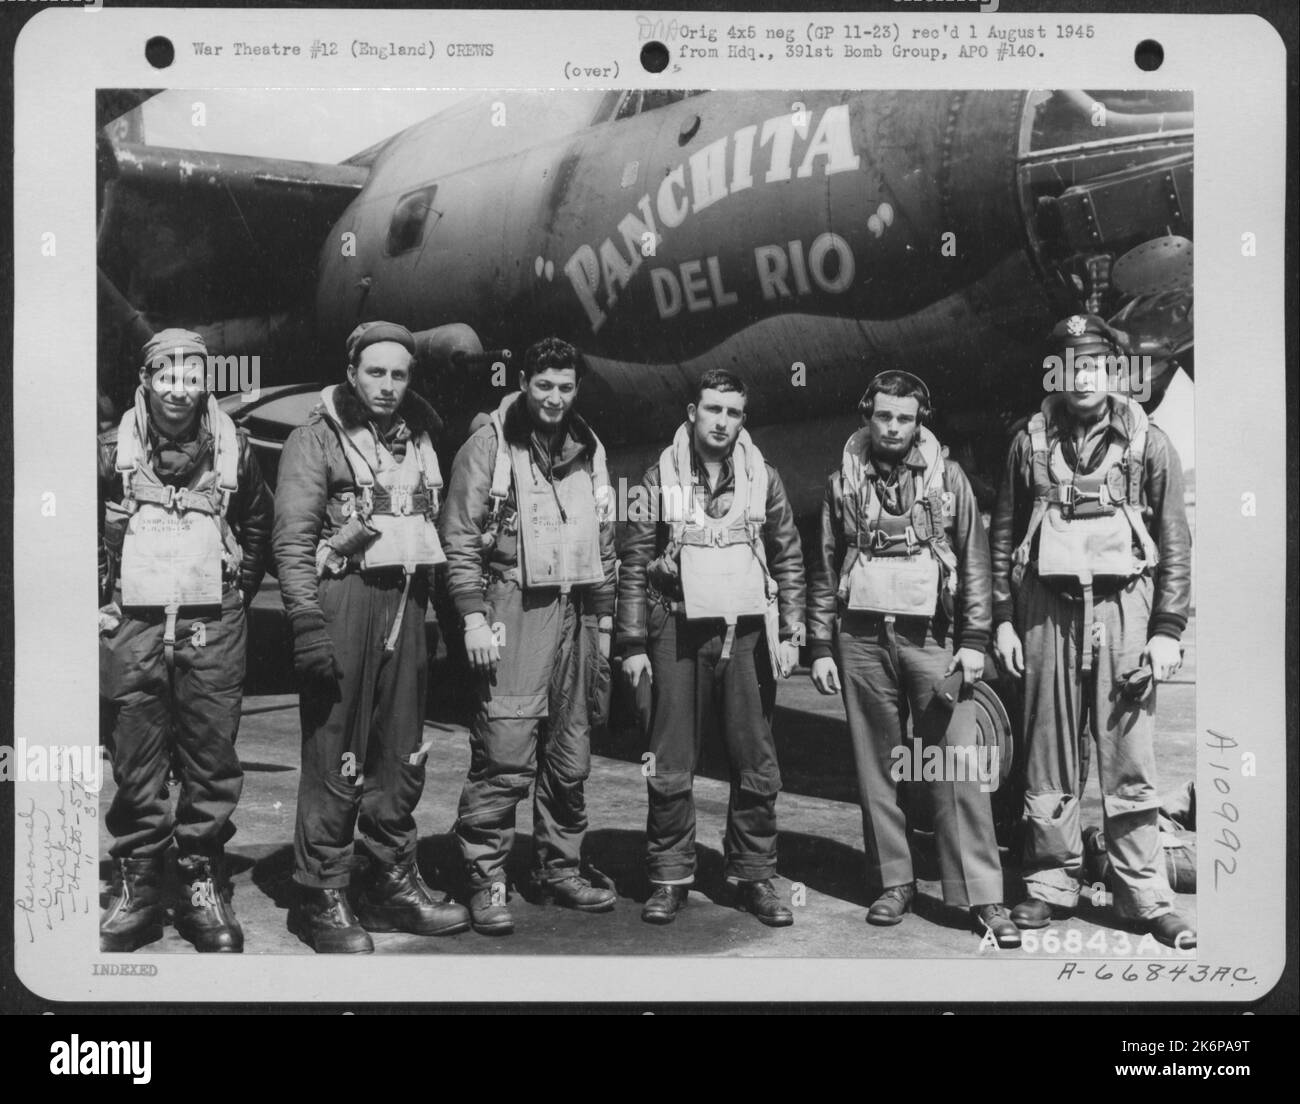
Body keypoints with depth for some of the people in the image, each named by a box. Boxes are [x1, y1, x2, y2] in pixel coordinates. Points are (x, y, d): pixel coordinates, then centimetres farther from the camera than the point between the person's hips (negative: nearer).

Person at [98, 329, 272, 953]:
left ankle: (203, 885, 13)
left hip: (212, 629, 1)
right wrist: (101, 602, 5)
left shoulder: (232, 449, 6)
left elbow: (257, 526, 18)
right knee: (136, 767, 2)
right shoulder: (112, 451, 3)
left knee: (211, 762, 2)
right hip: (133, 627, 0)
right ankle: (137, 887, 13)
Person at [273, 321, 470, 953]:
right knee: (335, 754, -4)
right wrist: (307, 621, -18)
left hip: (406, 601, 6)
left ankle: (393, 886, 23)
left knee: (403, 753, 11)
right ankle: (323, 899, 6)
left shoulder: (417, 439, 16)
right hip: (341, 598, -6)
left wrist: (429, 605, 13)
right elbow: (292, 538, -9)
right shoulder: (317, 438, -2)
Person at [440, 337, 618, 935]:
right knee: (505, 757, -10)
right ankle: (485, 883, -1)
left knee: (570, 758, 10)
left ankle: (559, 869, 23)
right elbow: (460, 538, -6)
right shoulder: (488, 445, -1)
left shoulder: (588, 450, 16)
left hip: (575, 613, 6)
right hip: (514, 612, -6)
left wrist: (604, 618, 17)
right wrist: (474, 615, -14)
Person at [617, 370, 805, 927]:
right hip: (678, 633, -1)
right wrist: (633, 645, -1)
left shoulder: (762, 477, 7)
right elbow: (634, 565, 3)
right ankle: (669, 878, 16)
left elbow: (788, 559, 11)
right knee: (670, 770, 3)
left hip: (747, 633, 1)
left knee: (757, 767, 6)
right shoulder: (661, 478, 2)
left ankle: (754, 876, 19)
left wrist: (789, 632, 3)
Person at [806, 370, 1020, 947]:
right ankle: (893, 883, 16)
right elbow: (824, 572, 12)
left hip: (930, 638, -2)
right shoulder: (844, 482, 10)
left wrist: (973, 641, -2)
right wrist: (820, 648, 6)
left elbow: (975, 563, 6)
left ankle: (981, 895, -2)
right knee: (876, 766, 6)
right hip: (862, 638, 2)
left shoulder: (946, 477, 6)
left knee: (958, 768, -5)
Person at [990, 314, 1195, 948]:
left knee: (1129, 763, -1)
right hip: (1047, 610, 2)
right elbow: (1003, 536, 11)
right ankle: (1052, 881, 16)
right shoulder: (1031, 443, 8)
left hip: (1122, 609, -1)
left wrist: (1168, 629, -3)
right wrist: (1003, 620, 5)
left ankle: (1145, 895, 7)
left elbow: (1175, 541, 4)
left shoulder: (1147, 442, 4)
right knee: (1049, 758, 6)